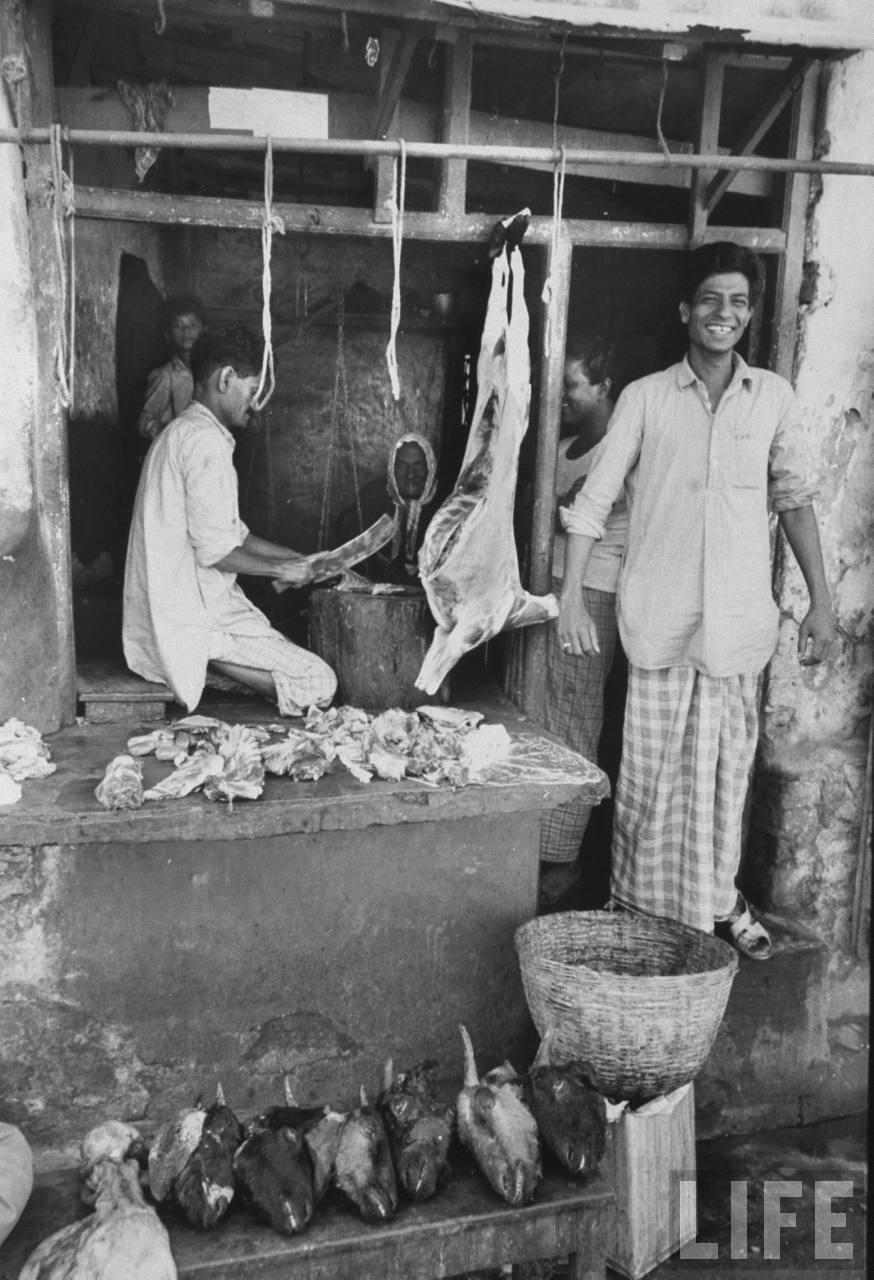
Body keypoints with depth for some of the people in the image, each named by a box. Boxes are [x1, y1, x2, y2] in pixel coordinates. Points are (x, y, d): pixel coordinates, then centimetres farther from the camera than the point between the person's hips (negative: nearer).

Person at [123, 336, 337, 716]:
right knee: (318, 682, -14)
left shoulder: (183, 431, 20)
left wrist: (300, 560, 18)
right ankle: (204, 655, -11)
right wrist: (279, 570, -5)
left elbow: (233, 532, 23)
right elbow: (214, 550, -21)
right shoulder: (205, 438, -15)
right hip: (191, 617, -10)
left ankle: (198, 657, 5)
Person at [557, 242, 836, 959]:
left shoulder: (773, 396, 7)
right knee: (652, 767, 4)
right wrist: (572, 597, -9)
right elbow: (594, 501, -1)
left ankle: (719, 900, 29)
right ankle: (640, 904, 21)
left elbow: (794, 498, 13)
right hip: (660, 617, -2)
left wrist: (821, 600, 9)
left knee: (727, 766, 11)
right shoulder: (646, 397, 0)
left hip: (740, 618, 2)